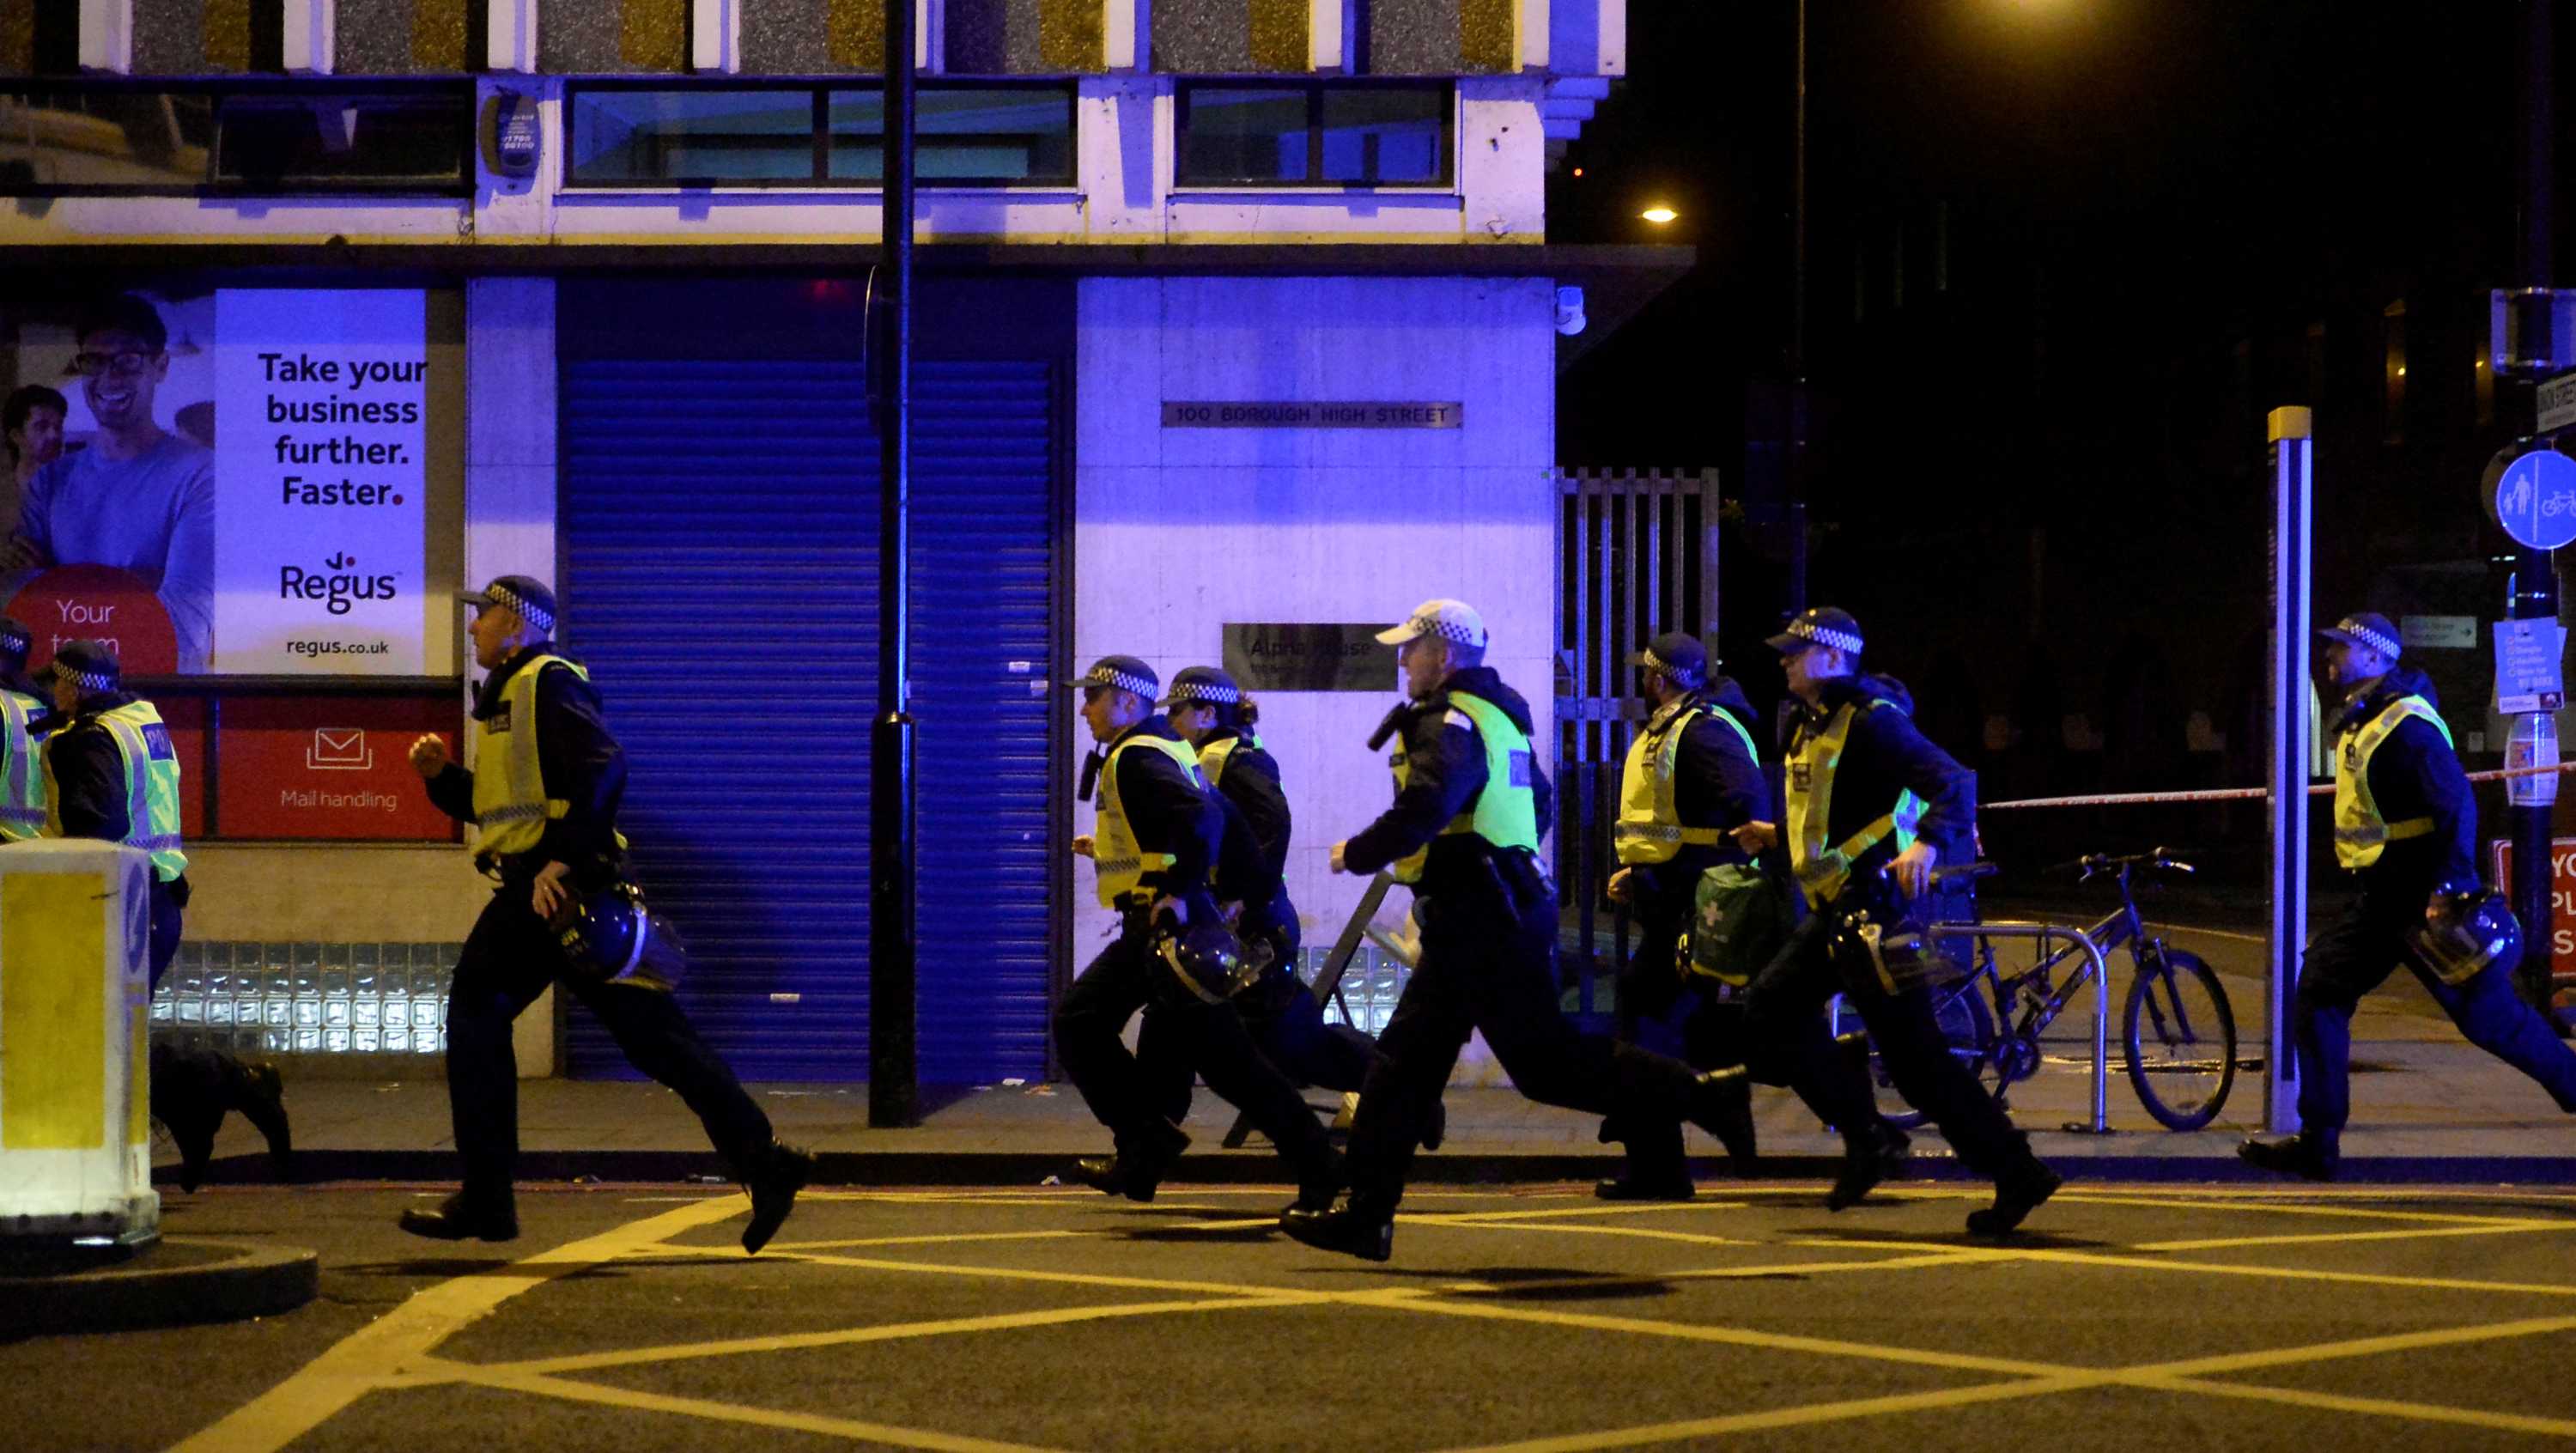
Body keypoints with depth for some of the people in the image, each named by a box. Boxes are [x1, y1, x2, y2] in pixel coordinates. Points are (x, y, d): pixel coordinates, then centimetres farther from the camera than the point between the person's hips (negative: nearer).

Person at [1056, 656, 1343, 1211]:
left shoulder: (1136, 758, -14)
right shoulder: (1167, 748, 16)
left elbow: (1202, 816, -29)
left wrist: (1177, 894, -26)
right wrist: (1109, 850, 25)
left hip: (1171, 926, -11)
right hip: (1150, 929, 11)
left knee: (1224, 1056, -8)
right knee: (1078, 1021, 10)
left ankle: (1318, 1170, -4)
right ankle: (1145, 1146, 8)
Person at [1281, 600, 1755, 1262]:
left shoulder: (1451, 723, -13)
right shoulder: (1497, 717, 18)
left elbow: (1425, 807, -29)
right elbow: (1539, 804, 27)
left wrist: (1357, 854, -16)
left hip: (1483, 927, -10)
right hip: (1484, 922, 10)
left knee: (1544, 1059, -9)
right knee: (1404, 1061, 9)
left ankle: (1705, 1095, -6)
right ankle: (1365, 1217, 9)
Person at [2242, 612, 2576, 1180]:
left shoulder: (2407, 726, -18)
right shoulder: (2358, 722, 13)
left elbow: (2458, 805, -24)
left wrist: (2448, 888, -29)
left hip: (2426, 902, -9)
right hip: (2379, 900, 9)